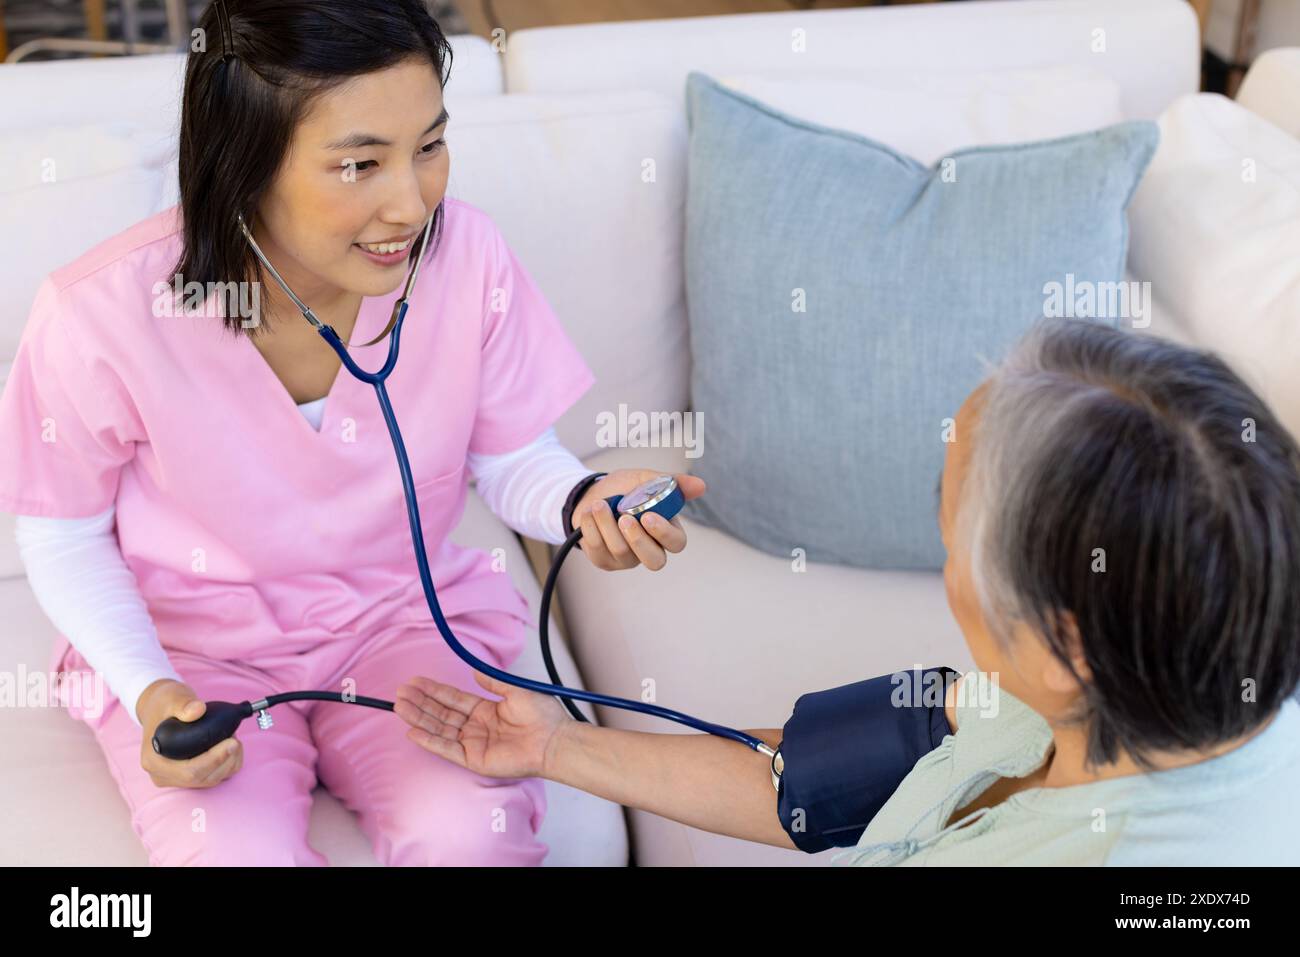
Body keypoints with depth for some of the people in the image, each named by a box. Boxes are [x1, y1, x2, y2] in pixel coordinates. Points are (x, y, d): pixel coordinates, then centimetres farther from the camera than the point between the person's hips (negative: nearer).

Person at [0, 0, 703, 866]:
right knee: (243, 852, -26)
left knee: (471, 830, -25)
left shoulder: (467, 254, -18)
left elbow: (512, 460, -2)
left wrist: (584, 500, -24)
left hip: (402, 618, 1)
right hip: (188, 648, 0)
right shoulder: (101, 315, -23)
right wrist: (148, 693, -20)